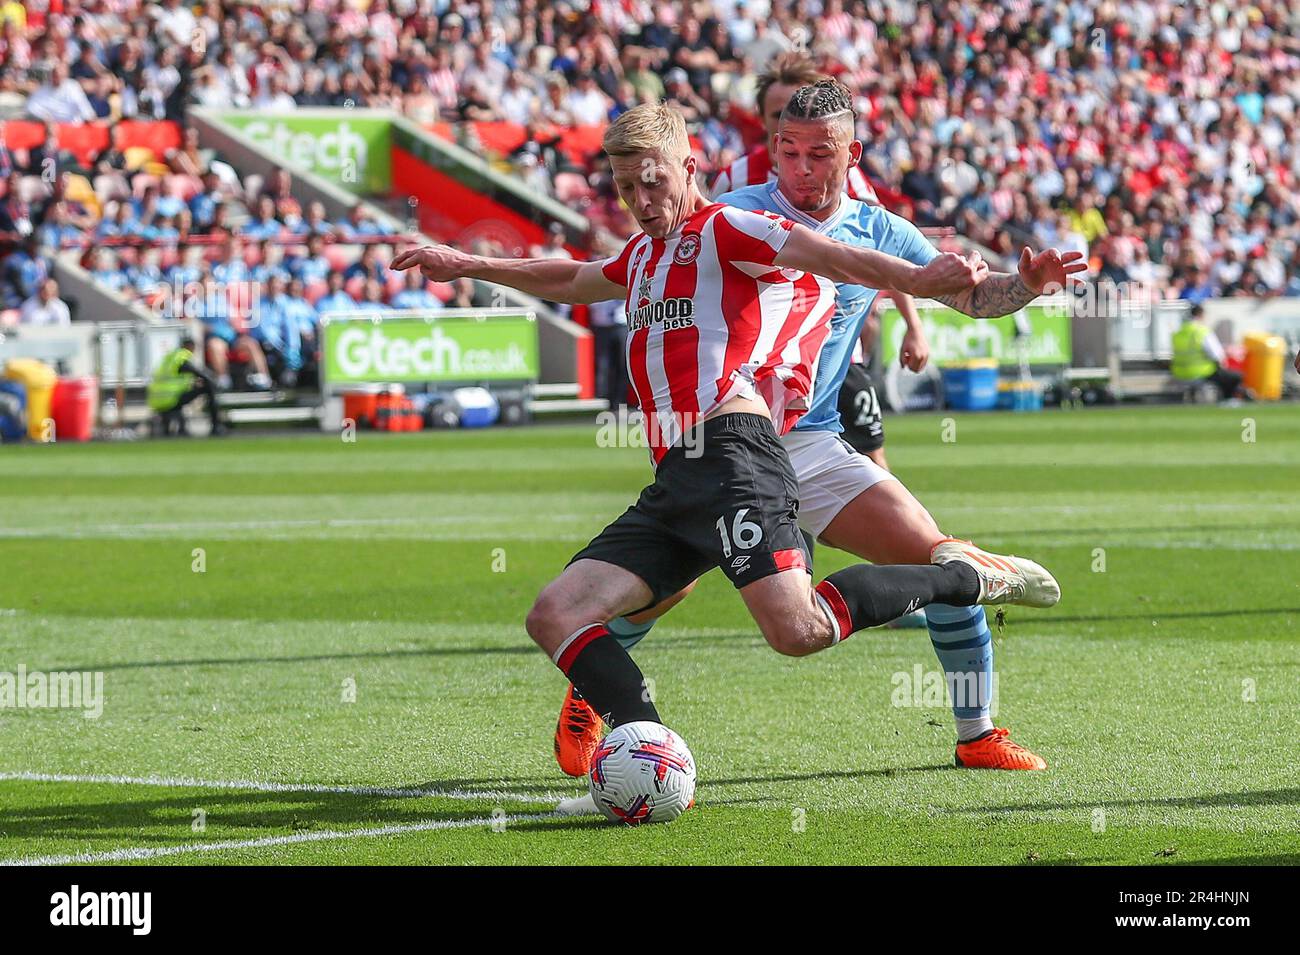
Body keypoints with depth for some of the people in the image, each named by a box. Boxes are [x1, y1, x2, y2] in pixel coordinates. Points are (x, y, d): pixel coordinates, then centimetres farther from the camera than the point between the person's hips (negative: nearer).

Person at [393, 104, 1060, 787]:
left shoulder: (723, 228, 5)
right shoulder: (643, 254, 30)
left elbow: (821, 255, -13)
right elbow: (569, 282, 51)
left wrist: (913, 280, -30)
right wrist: (469, 266, 55)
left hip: (730, 451, -9)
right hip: (674, 483, 9)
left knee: (800, 630, -28)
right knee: (554, 615, -5)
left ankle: (964, 577, -6)